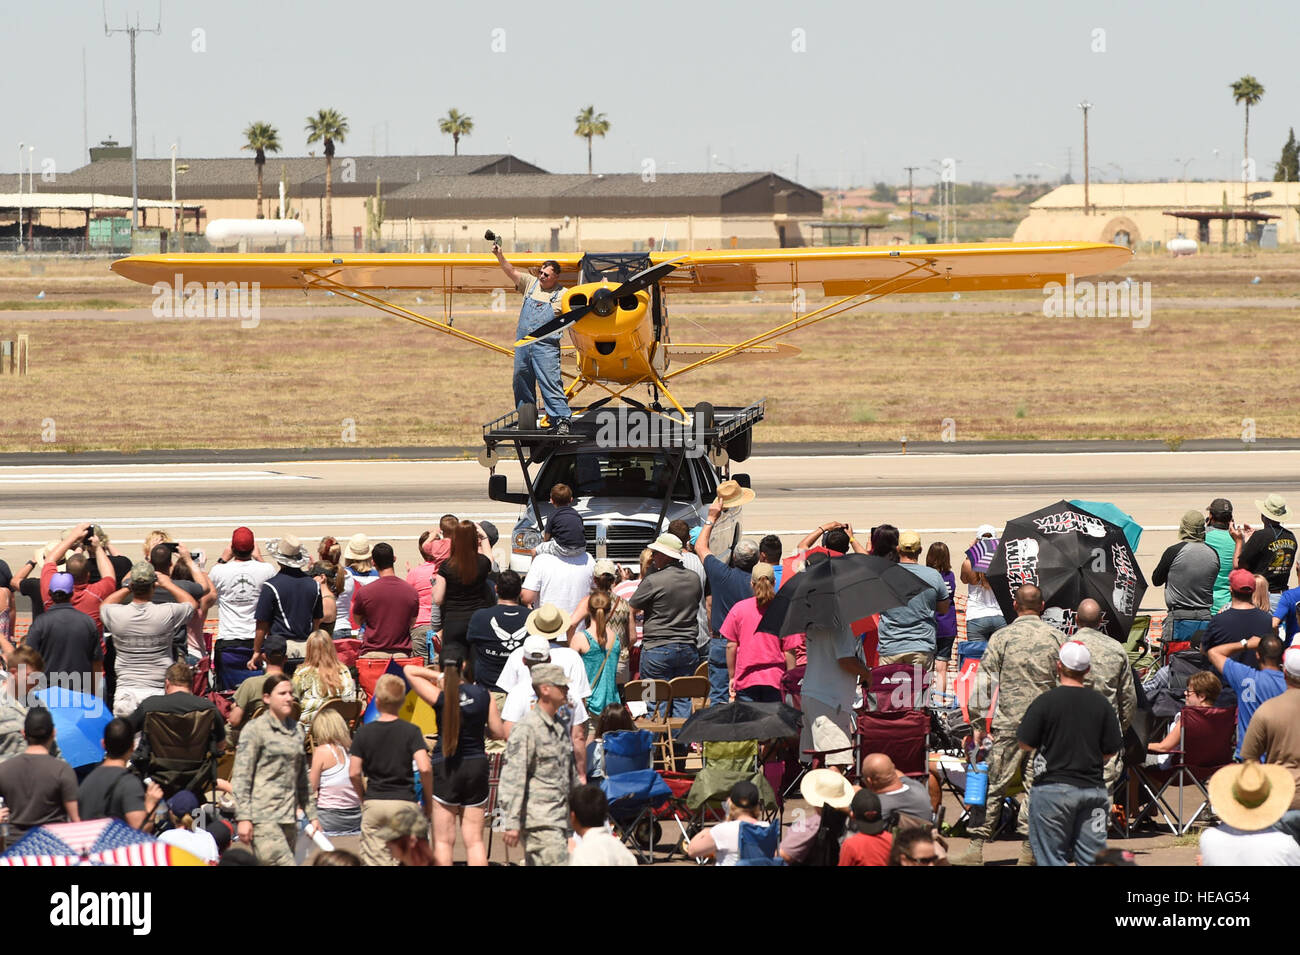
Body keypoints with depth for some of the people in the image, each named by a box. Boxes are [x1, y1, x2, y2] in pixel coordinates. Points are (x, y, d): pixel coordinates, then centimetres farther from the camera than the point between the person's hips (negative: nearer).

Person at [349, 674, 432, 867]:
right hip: (405, 803, -1)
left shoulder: (364, 733, 2)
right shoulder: (411, 731, -4)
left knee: (374, 861, 1)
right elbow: (424, 768, -14)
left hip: (374, 805, 1)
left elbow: (354, 773, 0)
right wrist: (428, 800, -1)